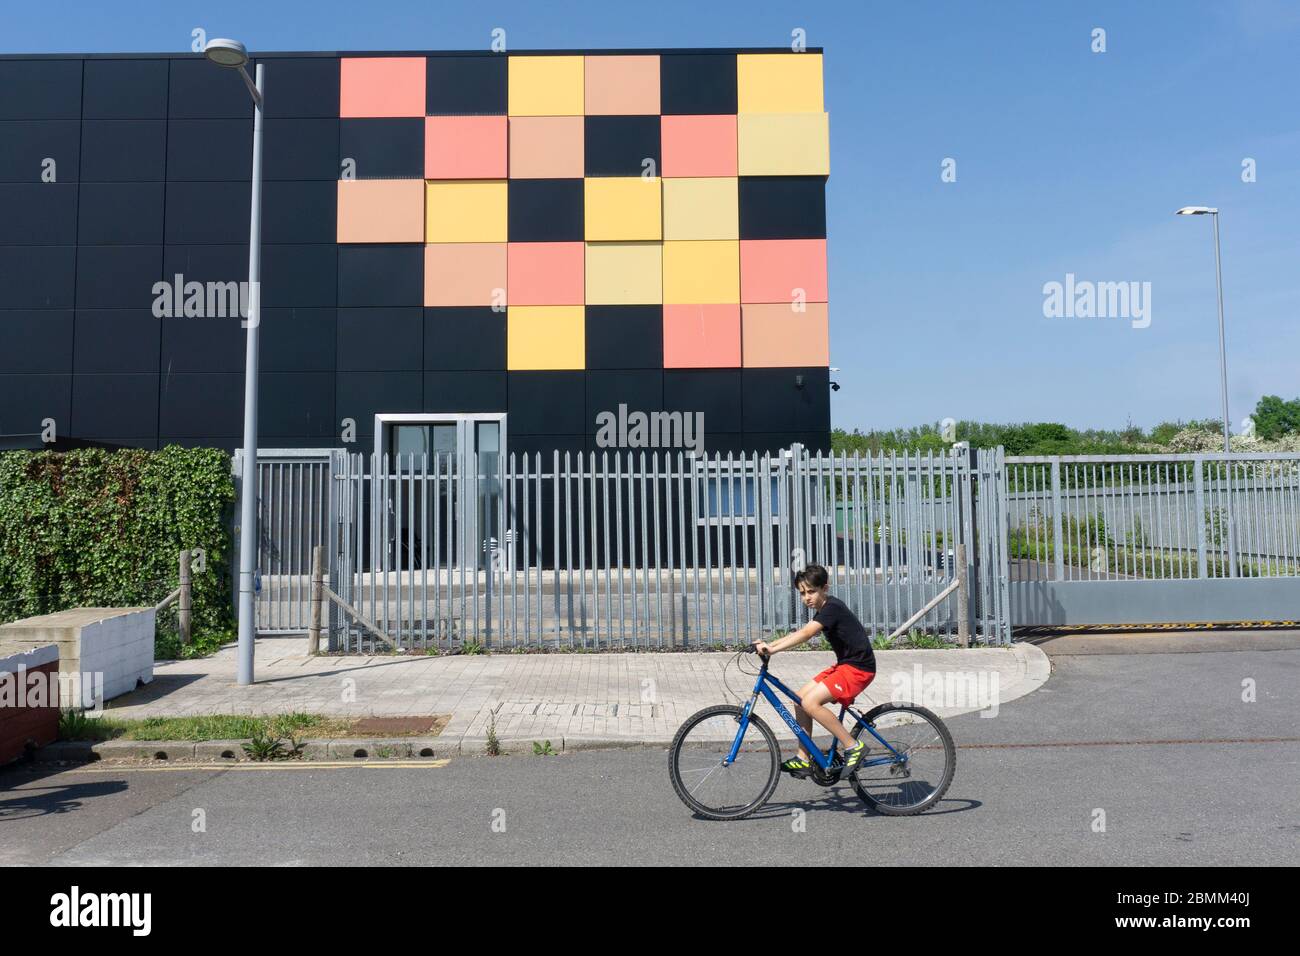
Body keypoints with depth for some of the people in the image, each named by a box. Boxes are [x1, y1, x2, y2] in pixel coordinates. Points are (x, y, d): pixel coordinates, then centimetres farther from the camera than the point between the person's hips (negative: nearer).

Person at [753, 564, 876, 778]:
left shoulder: (832, 607, -19)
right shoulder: (824, 609, 11)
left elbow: (804, 635, -31)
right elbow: (802, 633, 12)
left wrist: (773, 649, -39)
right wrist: (769, 645, 1)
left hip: (859, 667, -10)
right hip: (844, 664, 10)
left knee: (810, 702, -21)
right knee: (801, 698, 5)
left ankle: (853, 747, -10)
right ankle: (803, 760, 11)